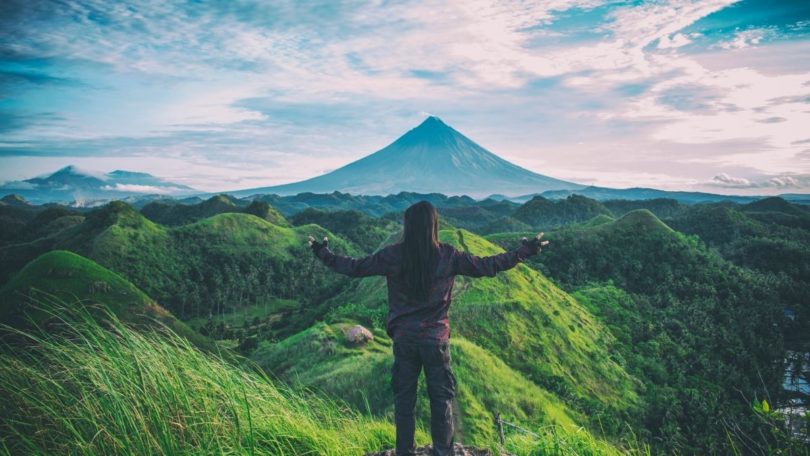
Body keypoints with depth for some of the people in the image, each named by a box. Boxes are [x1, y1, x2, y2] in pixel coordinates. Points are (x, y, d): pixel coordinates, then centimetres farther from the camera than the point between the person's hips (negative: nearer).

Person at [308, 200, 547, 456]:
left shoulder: (393, 256, -8)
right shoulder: (448, 256, -9)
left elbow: (354, 267, 0)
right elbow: (487, 266, -2)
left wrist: (323, 254, 16)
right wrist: (525, 252, 9)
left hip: (403, 339, 1)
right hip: (436, 339, -1)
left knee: (404, 398, 13)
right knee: (442, 398, 12)